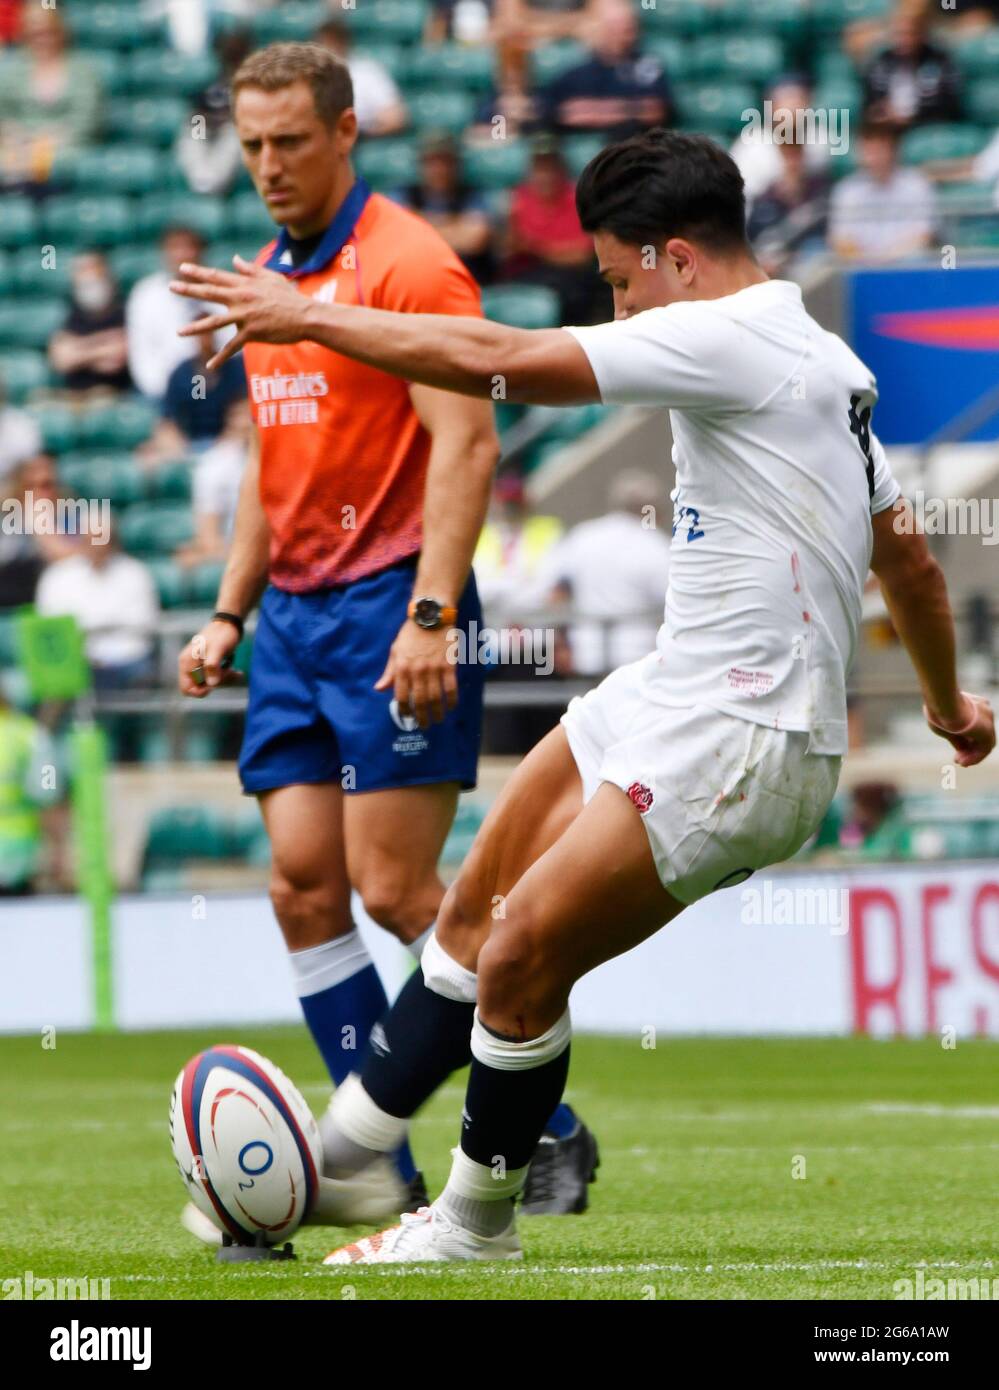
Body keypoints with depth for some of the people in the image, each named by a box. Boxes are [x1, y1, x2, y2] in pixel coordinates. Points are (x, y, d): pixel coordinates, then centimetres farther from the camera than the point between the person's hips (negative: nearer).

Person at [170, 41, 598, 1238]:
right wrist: (228, 613, 18)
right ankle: (378, 1170, 3)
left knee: (393, 888, -11)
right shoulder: (266, 279, 16)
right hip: (294, 614, 8)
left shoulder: (409, 263, -9)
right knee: (302, 884, -1)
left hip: (388, 603, -8)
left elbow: (465, 445, -15)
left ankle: (546, 1132, 0)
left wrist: (431, 614, -23)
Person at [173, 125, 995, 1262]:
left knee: (519, 965, -8)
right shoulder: (823, 360, 16)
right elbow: (907, 556, 26)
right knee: (476, 914, 11)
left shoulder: (728, 339, -16)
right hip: (666, 701, 10)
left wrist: (308, 317, -11)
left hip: (740, 743, -10)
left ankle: (477, 1219, 10)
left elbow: (501, 360, -20)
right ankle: (346, 1142, 19)